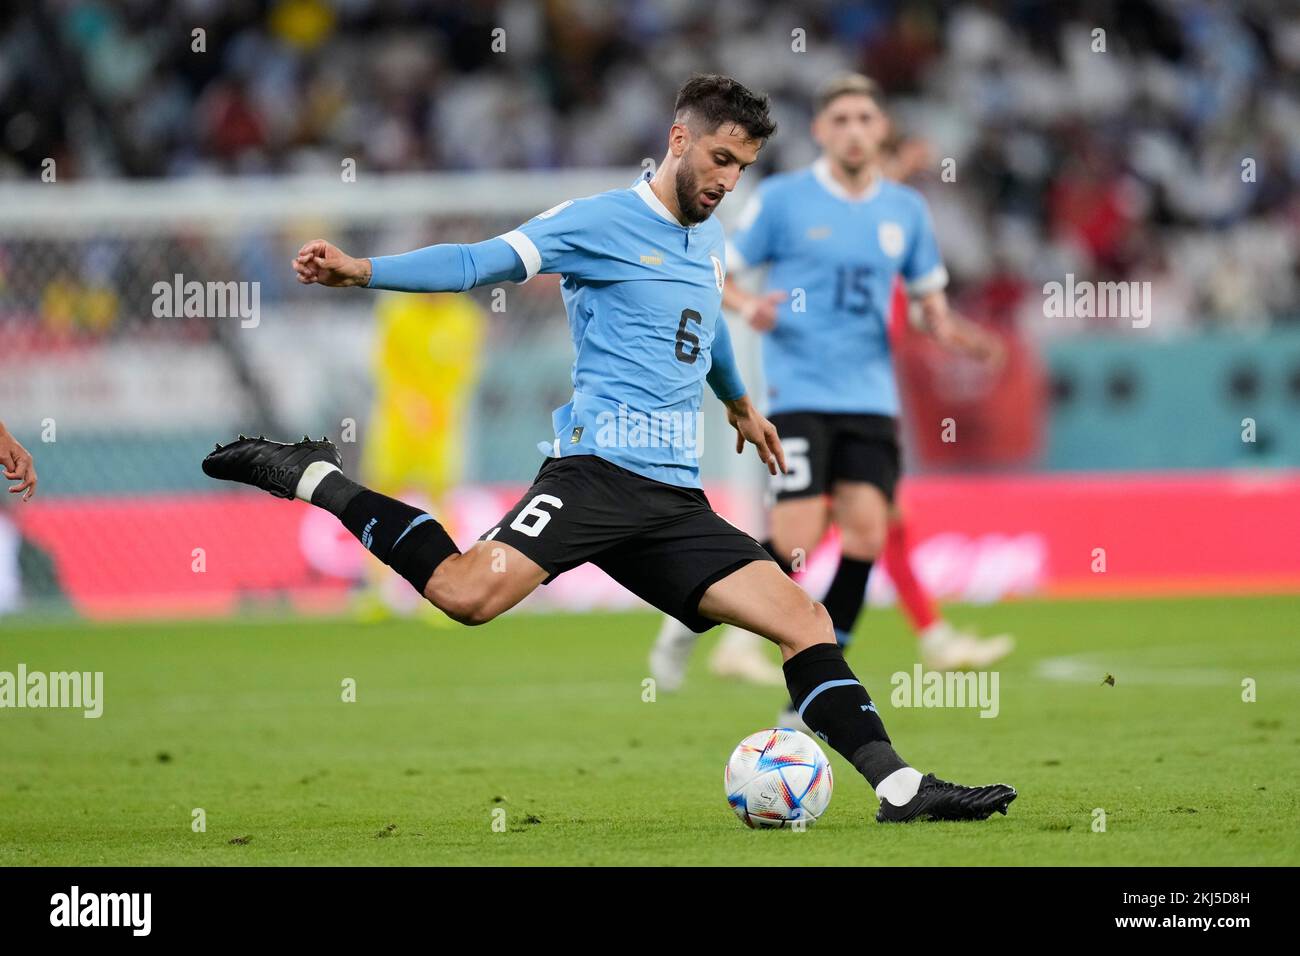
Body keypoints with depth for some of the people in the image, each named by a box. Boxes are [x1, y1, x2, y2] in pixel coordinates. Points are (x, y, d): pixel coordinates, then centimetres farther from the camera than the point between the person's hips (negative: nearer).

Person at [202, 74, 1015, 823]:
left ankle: (899, 787, -4)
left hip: (676, 498, 7)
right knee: (469, 592, -30)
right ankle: (312, 478, -14)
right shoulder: (602, 222, -1)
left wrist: (740, 404, 60)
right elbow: (484, 263, -7)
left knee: (806, 620, -3)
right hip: (599, 472, -7)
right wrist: (362, 271, -18)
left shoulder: (710, 243, 22)